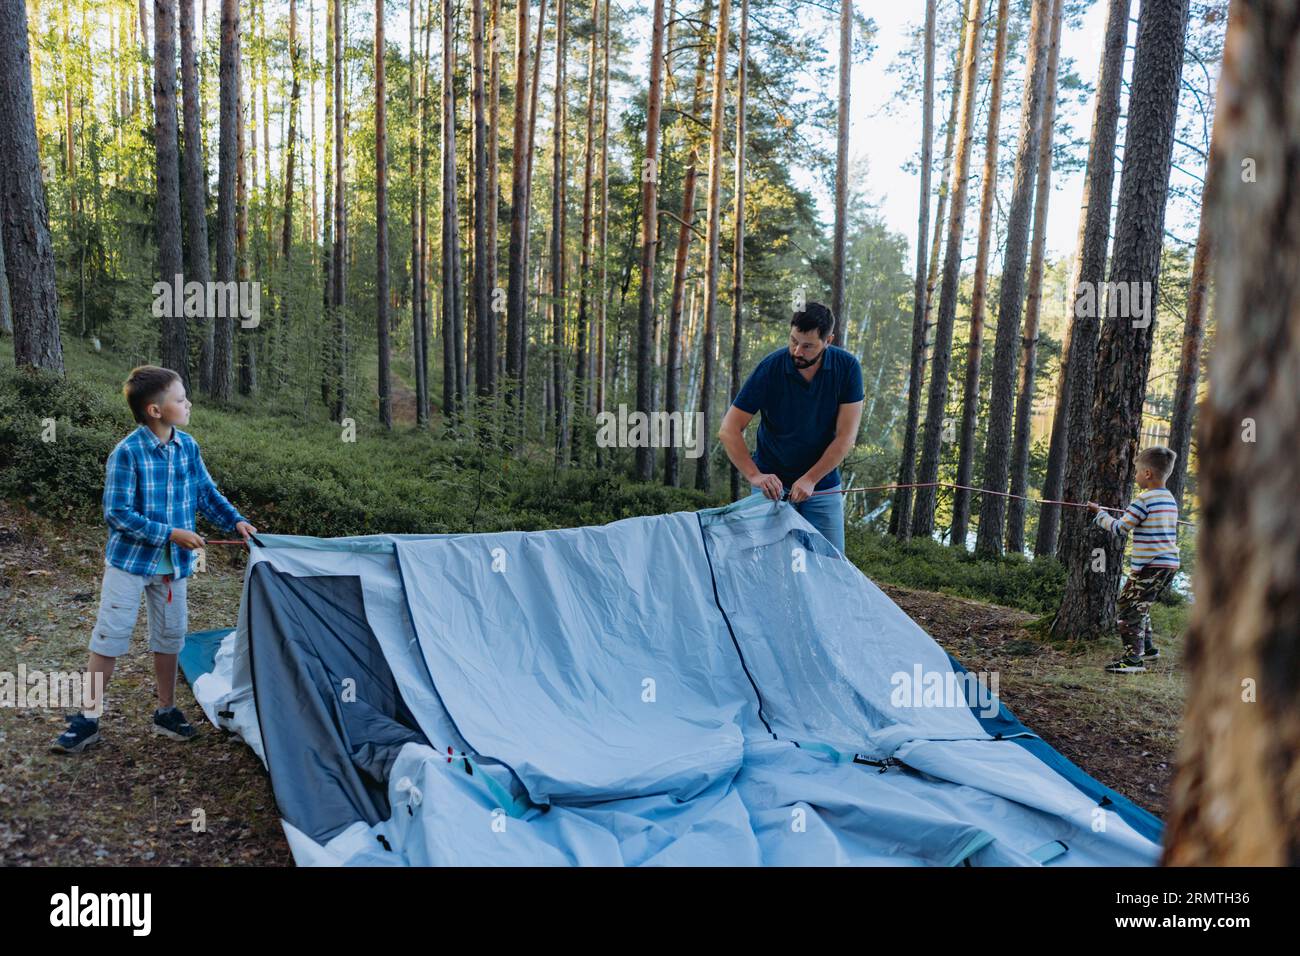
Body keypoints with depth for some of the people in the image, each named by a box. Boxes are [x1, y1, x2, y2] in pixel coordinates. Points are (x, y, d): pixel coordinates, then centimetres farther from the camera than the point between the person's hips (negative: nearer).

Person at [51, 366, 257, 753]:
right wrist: (171, 534, -20)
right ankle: (89, 718, 15)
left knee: (170, 636, 13)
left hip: (173, 563, 5)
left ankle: (166, 711, 27)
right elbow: (117, 514, -19)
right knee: (109, 635, 3)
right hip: (130, 559, -5)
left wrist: (235, 521, -3)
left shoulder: (188, 447, -2)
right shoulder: (127, 452, -19)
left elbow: (207, 493, 9)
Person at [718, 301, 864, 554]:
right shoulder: (770, 368, -16)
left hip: (823, 484, 2)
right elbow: (729, 430, -14)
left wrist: (810, 480, -18)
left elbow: (846, 436, -12)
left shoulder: (847, 368, -12)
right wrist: (754, 475, -24)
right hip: (772, 484, -1)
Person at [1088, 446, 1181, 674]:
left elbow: (1119, 529, -11)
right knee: (1140, 606, 23)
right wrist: (1131, 516, 24)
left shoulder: (1144, 499, -14)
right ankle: (1147, 648, 32)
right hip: (1170, 563, 9)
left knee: (1128, 607, -7)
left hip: (1150, 565, -9)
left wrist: (1099, 513, 2)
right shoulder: (1170, 499, 13)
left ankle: (1133, 658, -10)